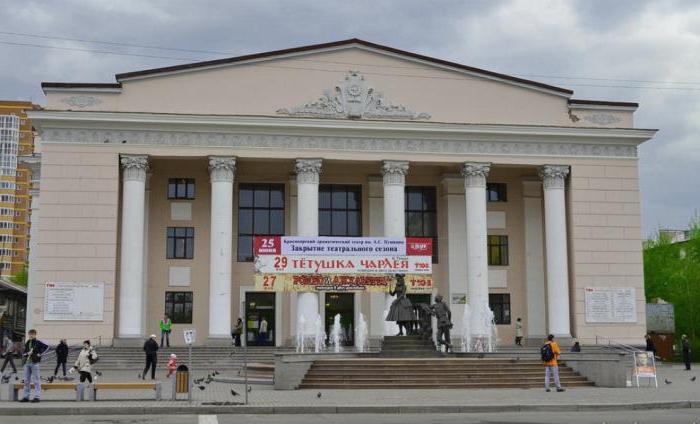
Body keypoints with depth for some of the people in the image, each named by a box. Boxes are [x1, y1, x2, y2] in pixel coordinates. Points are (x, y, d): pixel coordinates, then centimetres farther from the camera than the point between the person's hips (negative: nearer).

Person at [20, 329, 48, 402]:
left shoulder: (38, 343, -4)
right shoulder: (27, 343, 14)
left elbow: (46, 347, -11)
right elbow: (24, 353, 17)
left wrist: (40, 353, -13)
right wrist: (27, 353, -5)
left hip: (35, 363, -6)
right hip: (27, 363, 6)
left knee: (36, 380, -4)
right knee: (26, 381, 9)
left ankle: (37, 396, -3)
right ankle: (26, 397, 16)